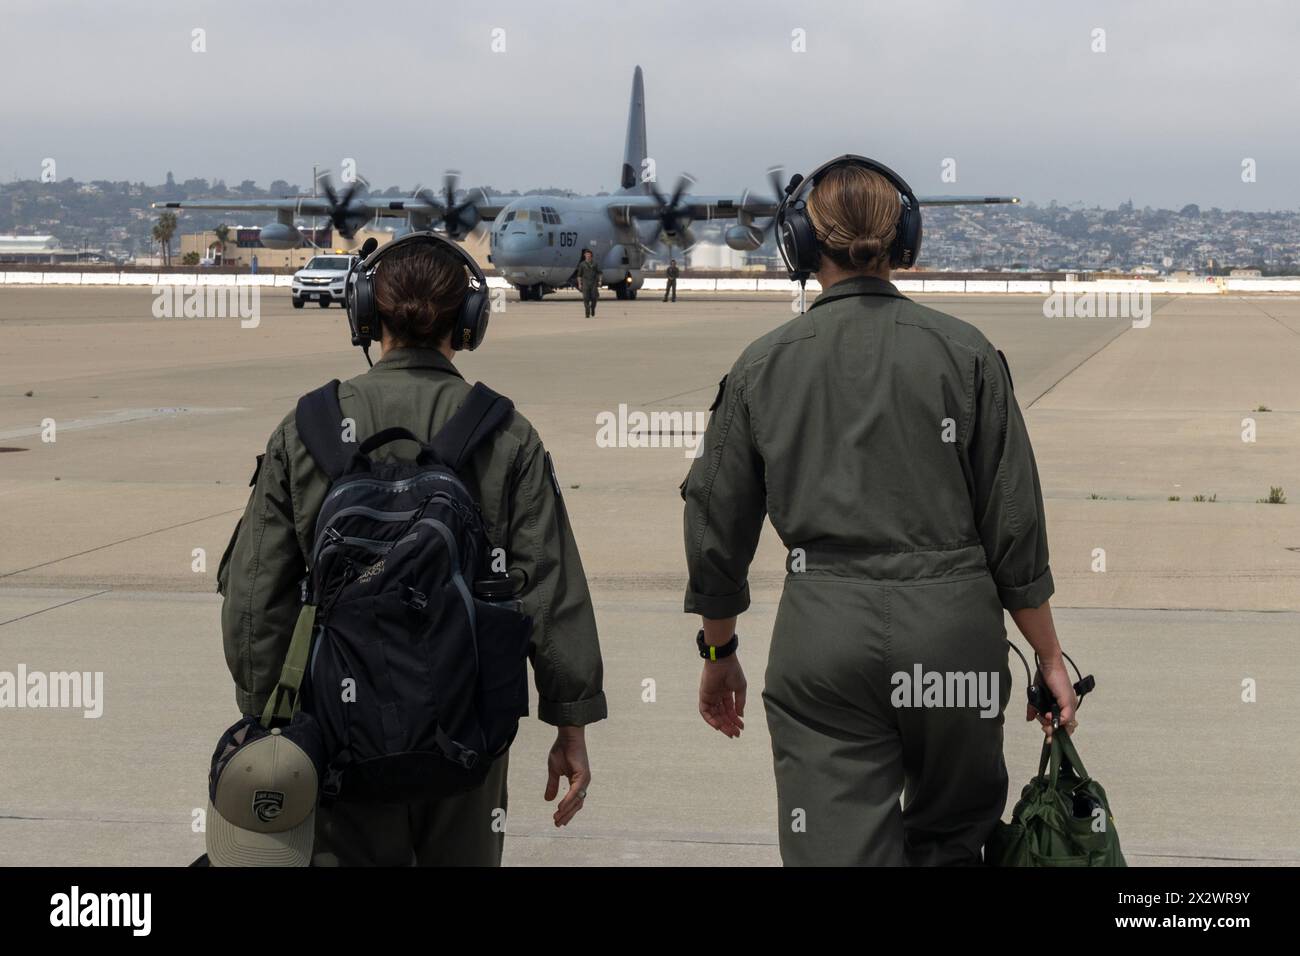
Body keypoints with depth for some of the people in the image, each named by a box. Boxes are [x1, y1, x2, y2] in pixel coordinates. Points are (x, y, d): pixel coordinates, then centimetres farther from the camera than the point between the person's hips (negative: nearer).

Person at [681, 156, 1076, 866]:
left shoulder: (761, 366, 3)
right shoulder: (963, 352, 0)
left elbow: (716, 531, 8)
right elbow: (1014, 522, 0)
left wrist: (719, 654, 23)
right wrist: (1049, 658, 10)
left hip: (822, 632, 0)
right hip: (951, 624, 0)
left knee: (838, 853, 2)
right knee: (951, 837, 20)